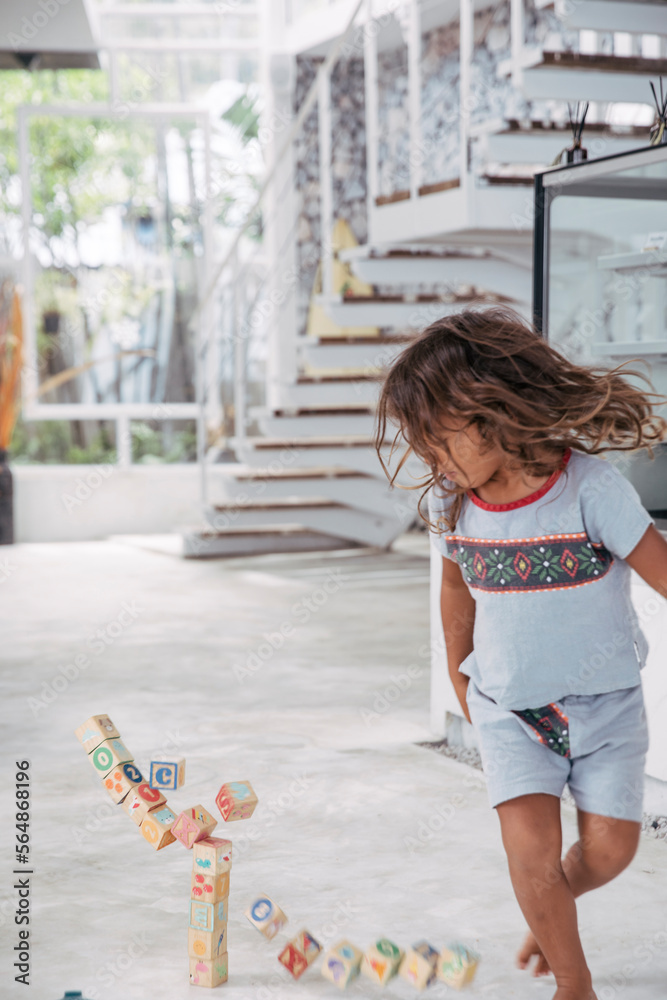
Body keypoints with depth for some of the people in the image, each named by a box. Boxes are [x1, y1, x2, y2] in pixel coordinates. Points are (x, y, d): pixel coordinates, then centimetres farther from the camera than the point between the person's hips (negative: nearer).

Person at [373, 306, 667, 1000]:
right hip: (509, 708, 2)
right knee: (531, 846, -10)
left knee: (608, 847, 2)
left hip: (603, 700, -2)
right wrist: (462, 685, 20)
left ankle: (553, 908, 36)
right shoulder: (450, 504, -7)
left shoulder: (591, 488, -22)